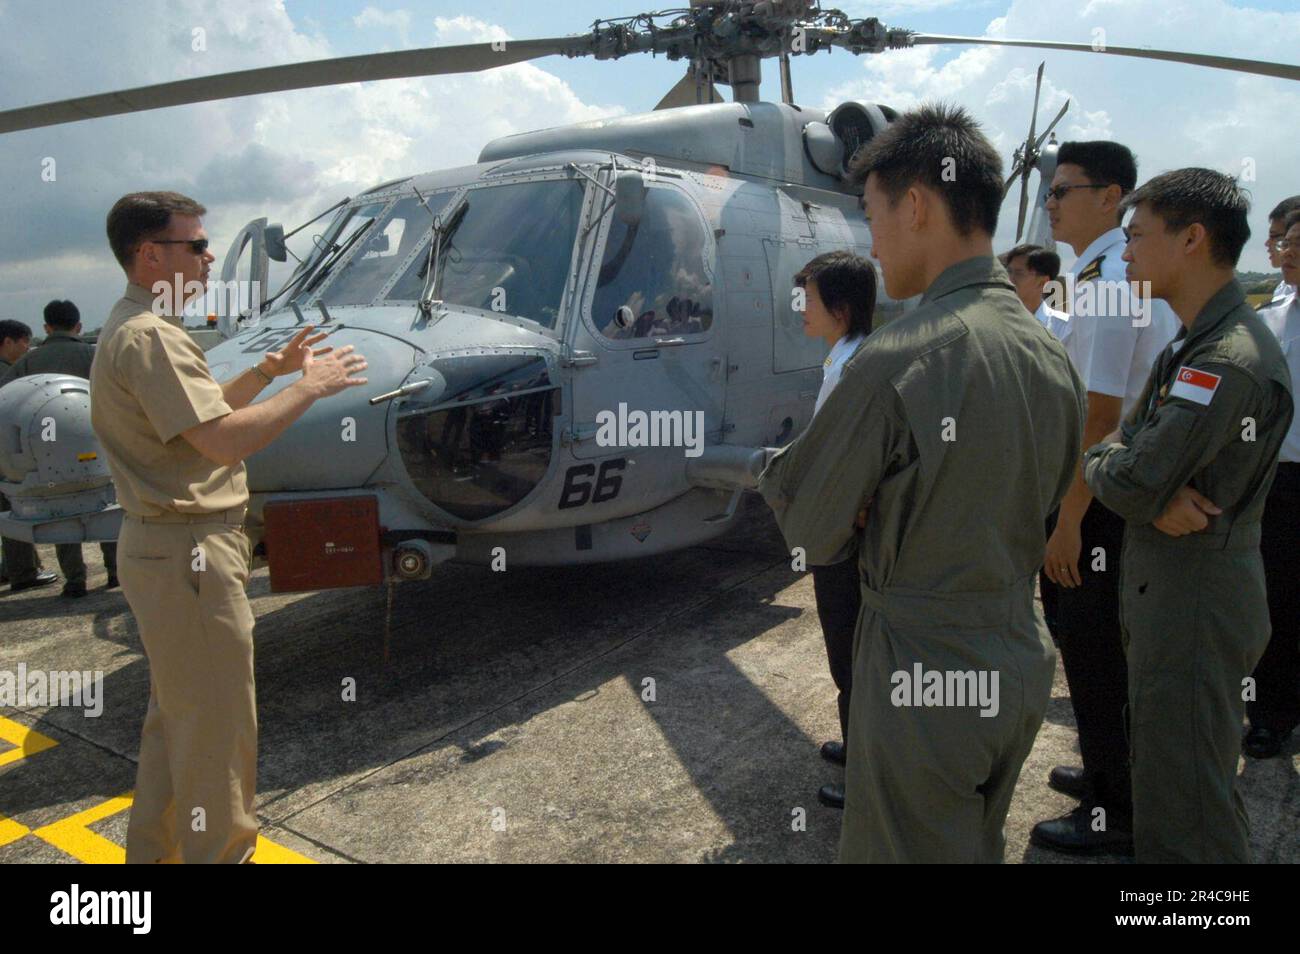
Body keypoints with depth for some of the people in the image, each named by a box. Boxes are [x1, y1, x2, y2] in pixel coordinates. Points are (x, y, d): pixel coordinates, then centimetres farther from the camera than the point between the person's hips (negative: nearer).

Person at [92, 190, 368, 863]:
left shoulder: (137, 329, 15)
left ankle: (154, 847, 38)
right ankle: (221, 852, 17)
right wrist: (308, 387, -18)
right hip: (189, 554, -11)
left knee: (177, 712, 23)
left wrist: (271, 368, 14)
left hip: (168, 548, 11)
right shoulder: (149, 336, -19)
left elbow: (202, 410, 21)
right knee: (216, 723, 2)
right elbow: (224, 440, -28)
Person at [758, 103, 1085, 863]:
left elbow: (811, 535, -14)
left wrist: (777, 470, 6)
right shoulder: (1053, 354, 1)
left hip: (925, 685, -7)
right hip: (1023, 668, 7)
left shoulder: (897, 359, -23)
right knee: (980, 848, 25)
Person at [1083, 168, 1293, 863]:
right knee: (1164, 775, 25)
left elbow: (1129, 485, -26)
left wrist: (1100, 467, -4)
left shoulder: (1229, 361, -23)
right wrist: (1157, 494, -13)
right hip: (1169, 595, 10)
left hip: (1195, 604, -10)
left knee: (1182, 823, 2)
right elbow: (1119, 441, 8)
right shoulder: (1191, 346, 12)